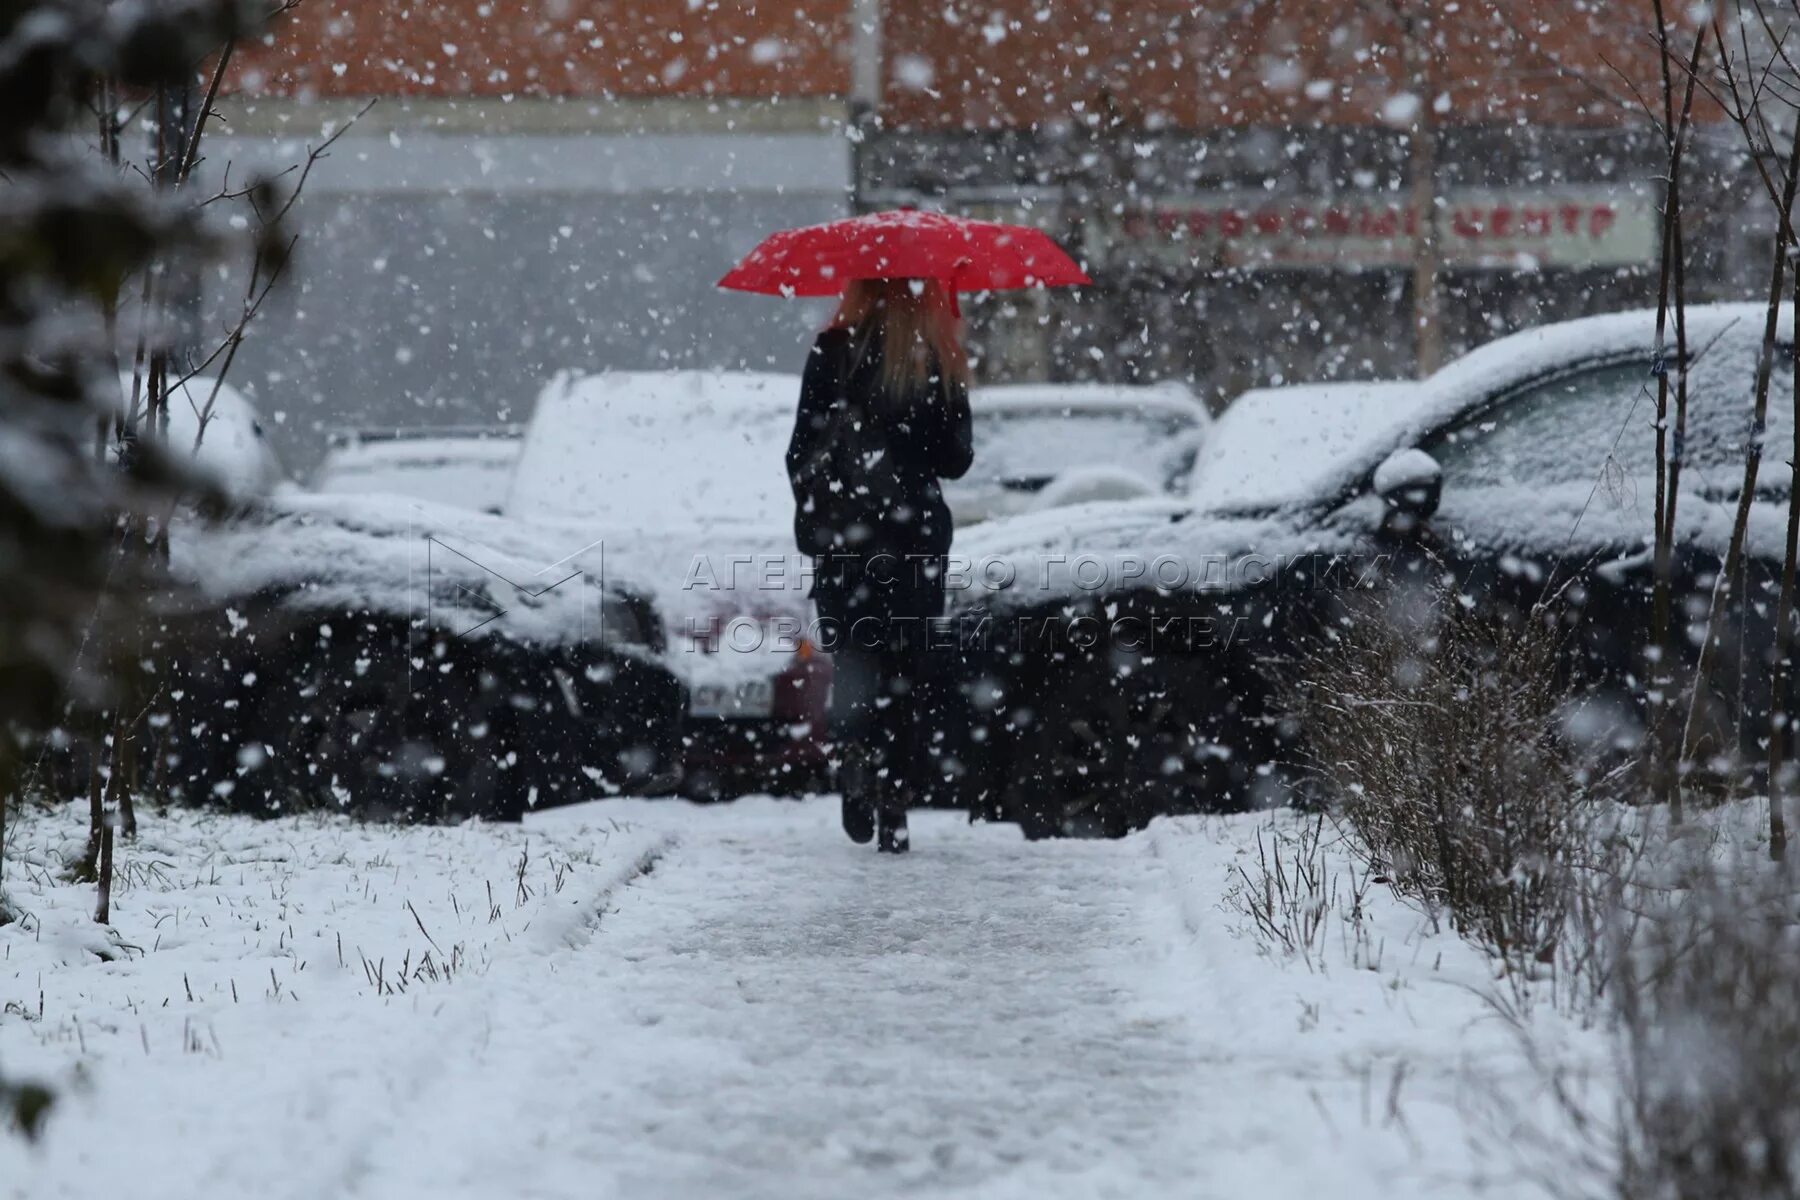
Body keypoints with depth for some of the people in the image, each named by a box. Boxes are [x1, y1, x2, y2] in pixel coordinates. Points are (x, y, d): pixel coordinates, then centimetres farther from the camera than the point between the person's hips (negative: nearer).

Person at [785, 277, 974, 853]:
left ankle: (855, 762, -18)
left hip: (842, 532, 0)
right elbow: (955, 459, 0)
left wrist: (810, 517, 10)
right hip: (917, 537, 0)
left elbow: (802, 449, -3)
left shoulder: (835, 351, -5)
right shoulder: (939, 358, -4)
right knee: (908, 671, 7)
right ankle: (894, 802, 2)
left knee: (854, 657, 9)